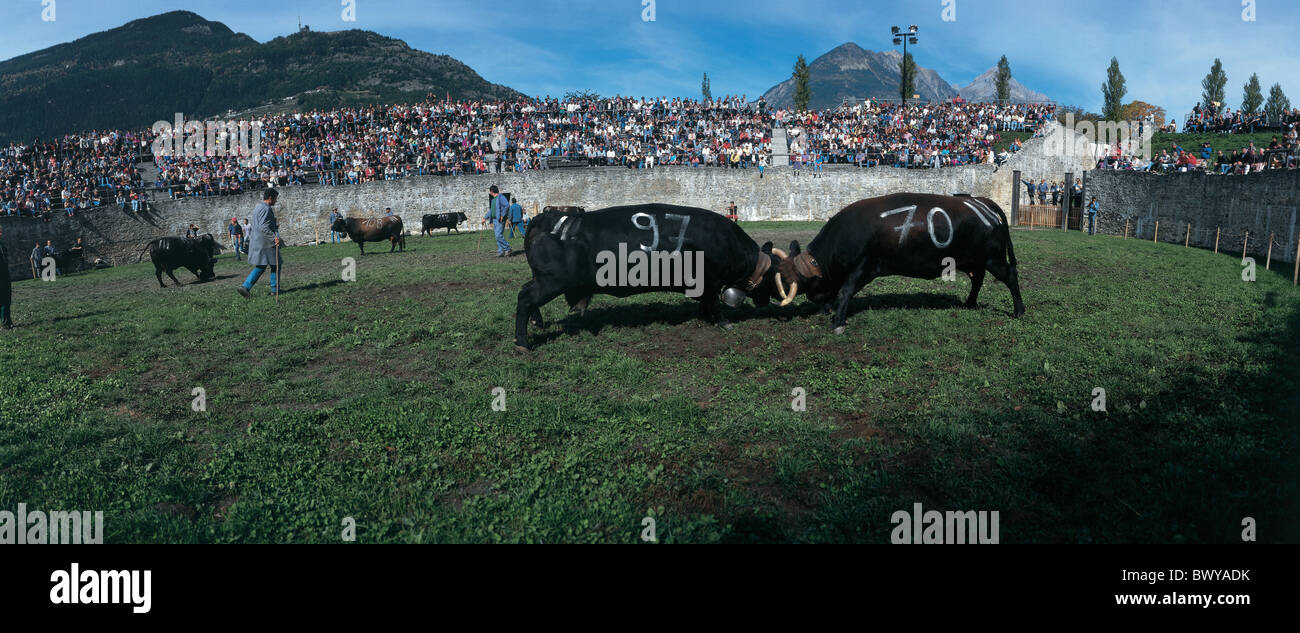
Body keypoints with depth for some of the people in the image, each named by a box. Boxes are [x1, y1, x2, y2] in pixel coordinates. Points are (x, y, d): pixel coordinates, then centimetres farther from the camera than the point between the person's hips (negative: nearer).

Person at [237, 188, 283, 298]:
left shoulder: (258, 208, 18)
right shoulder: (266, 209, -15)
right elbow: (263, 227, -25)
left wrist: (274, 226, 26)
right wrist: (274, 237, -27)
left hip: (256, 242, 10)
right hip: (265, 243, -10)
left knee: (260, 267, 12)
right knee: (275, 265, 2)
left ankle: (245, 287, 2)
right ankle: (275, 290, 7)